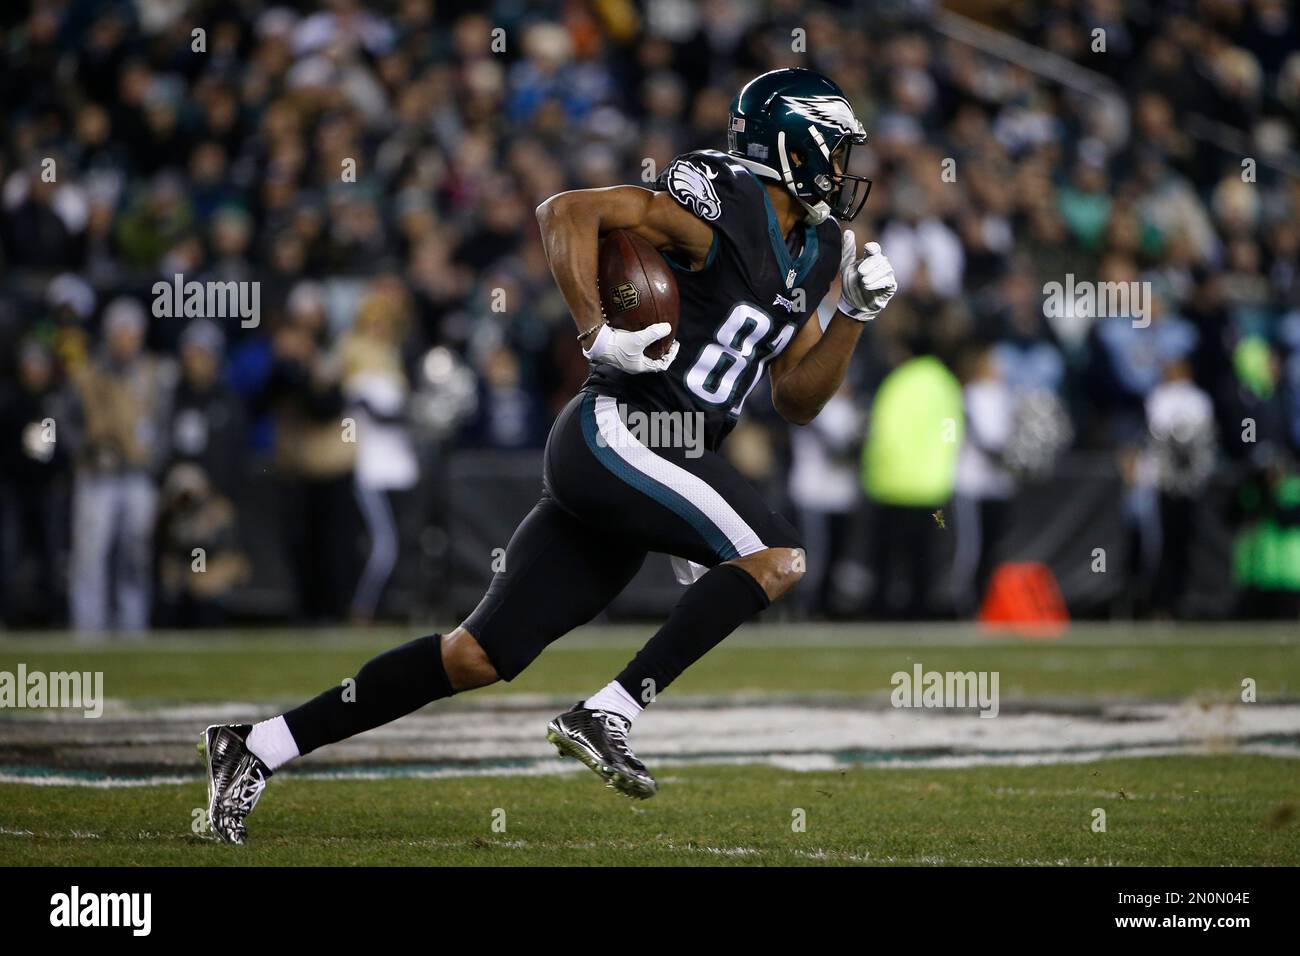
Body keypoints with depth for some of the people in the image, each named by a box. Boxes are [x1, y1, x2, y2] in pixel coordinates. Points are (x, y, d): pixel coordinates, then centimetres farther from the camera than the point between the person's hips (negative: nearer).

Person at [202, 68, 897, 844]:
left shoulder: (808, 253, 18)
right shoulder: (720, 205, -9)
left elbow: (799, 401, 21)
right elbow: (569, 212, -17)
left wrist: (857, 314, 9)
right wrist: (598, 334, -22)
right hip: (615, 435, -9)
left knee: (478, 658, 5)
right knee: (779, 557, -16)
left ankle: (259, 749, 8)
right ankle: (607, 715, -16)